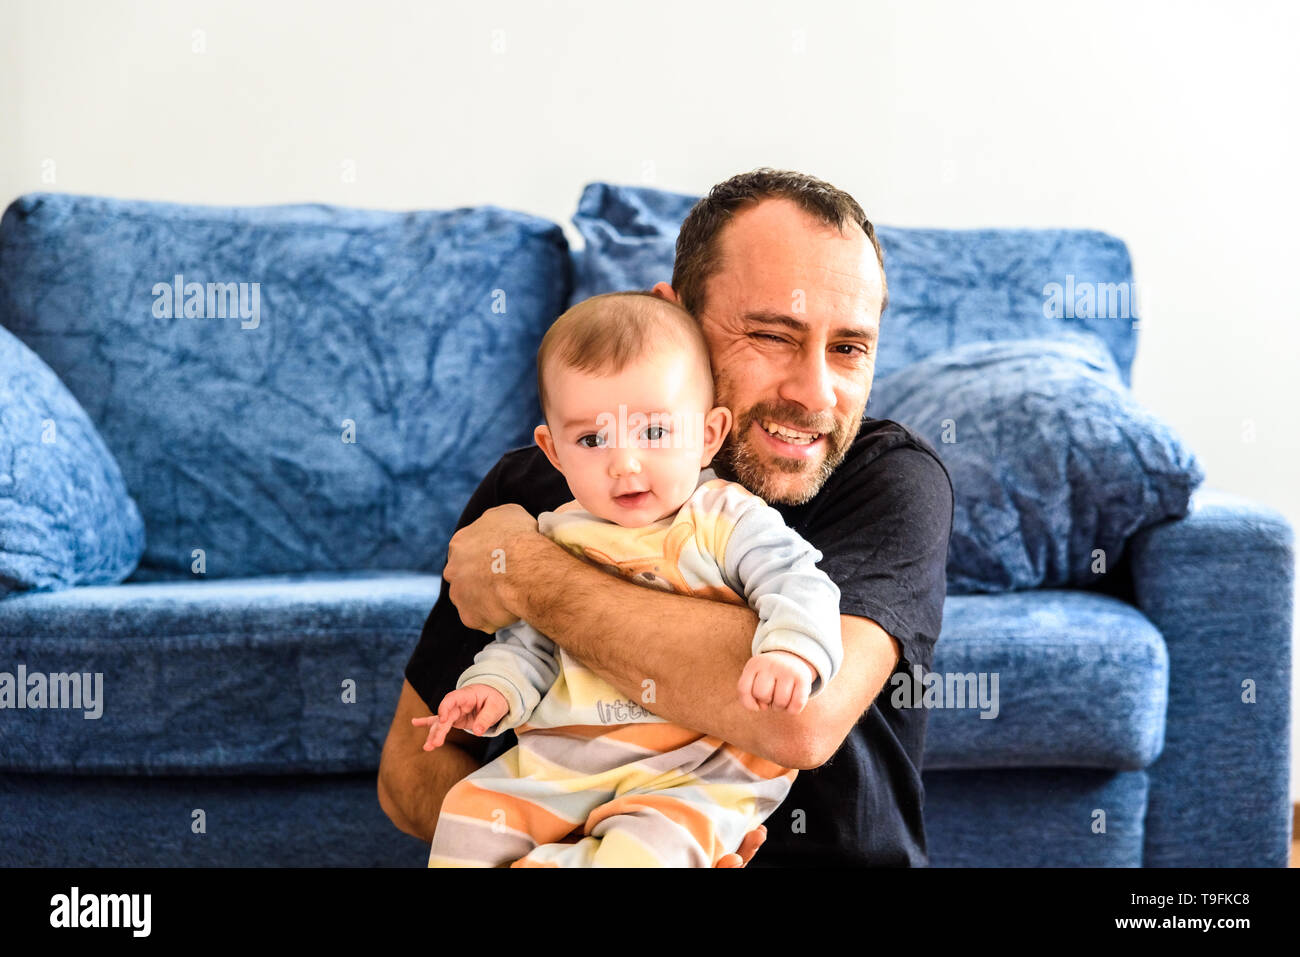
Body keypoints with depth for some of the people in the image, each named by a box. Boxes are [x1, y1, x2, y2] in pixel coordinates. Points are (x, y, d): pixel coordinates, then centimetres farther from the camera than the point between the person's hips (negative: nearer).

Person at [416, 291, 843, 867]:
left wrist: (791, 652, -35)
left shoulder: (729, 523, -4)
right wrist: (497, 687, -3)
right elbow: (530, 638, 17)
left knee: (649, 840, -30)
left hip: (693, 766, -5)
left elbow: (800, 587, -14)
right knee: (471, 810, -4)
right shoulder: (558, 538, 10)